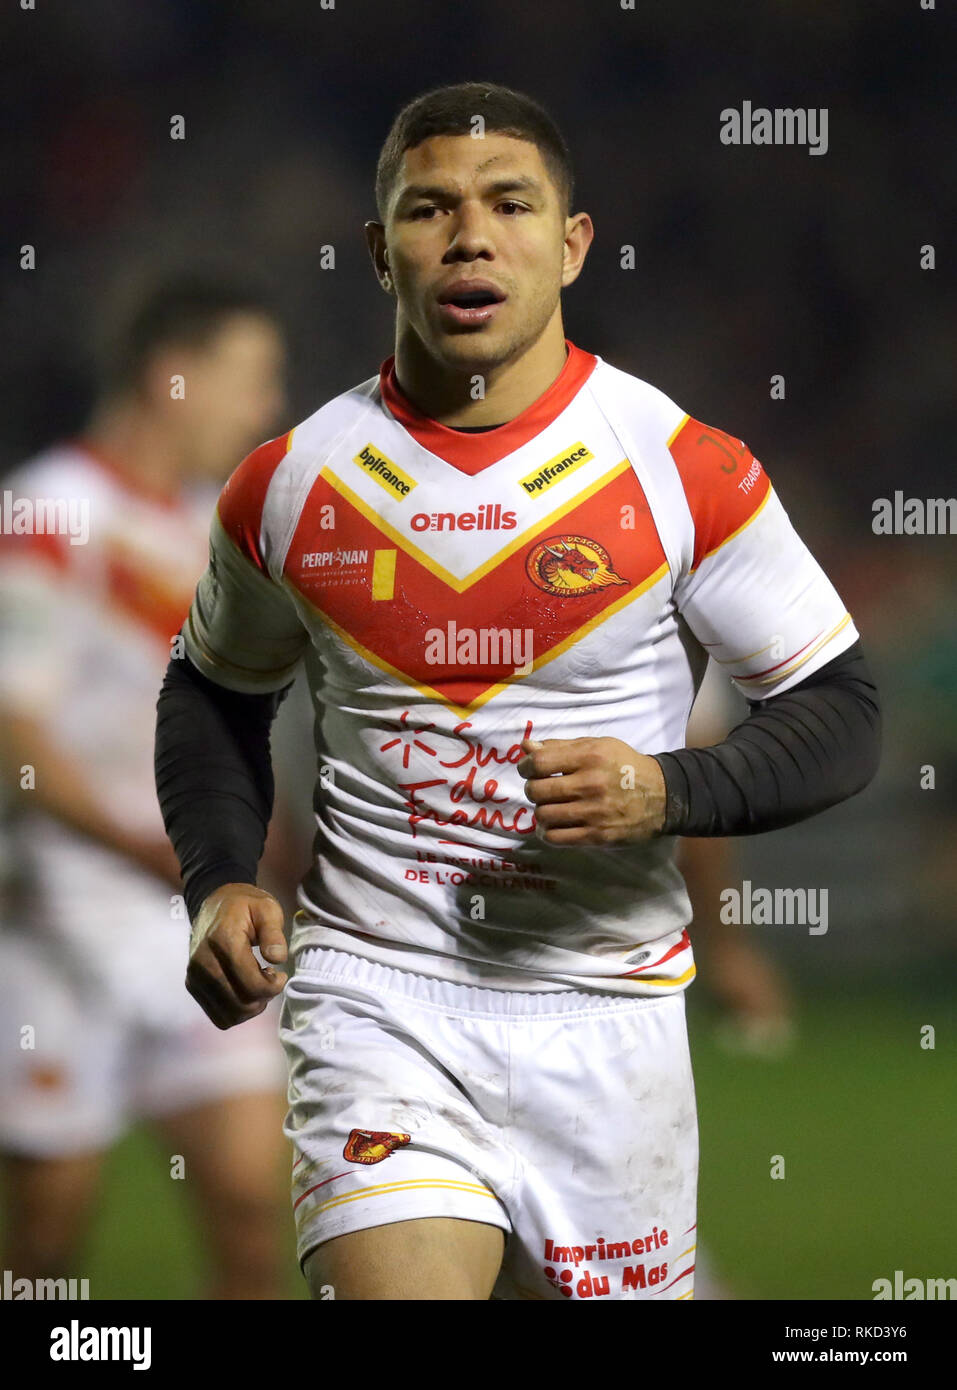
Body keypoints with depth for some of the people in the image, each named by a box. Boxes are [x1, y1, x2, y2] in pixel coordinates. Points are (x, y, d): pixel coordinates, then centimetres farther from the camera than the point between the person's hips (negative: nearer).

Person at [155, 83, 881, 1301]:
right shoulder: (291, 484, 2)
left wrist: (669, 793, -17)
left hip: (605, 1011, 0)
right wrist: (218, 882, 2)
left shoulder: (683, 471, -5)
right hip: (374, 991, 0)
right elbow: (216, 693, 19)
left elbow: (840, 717, 1)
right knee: (394, 1284, -21)